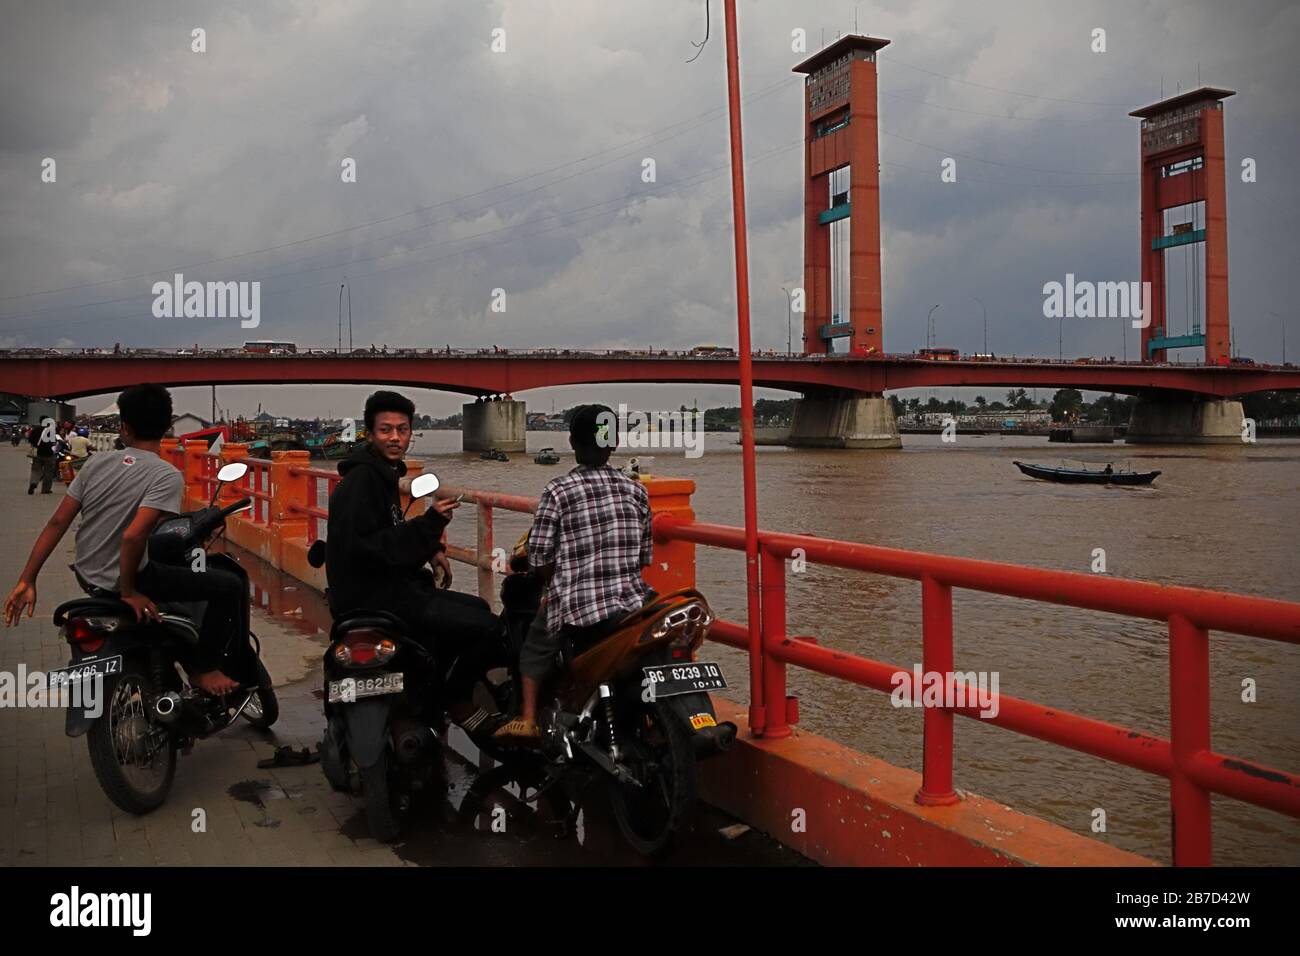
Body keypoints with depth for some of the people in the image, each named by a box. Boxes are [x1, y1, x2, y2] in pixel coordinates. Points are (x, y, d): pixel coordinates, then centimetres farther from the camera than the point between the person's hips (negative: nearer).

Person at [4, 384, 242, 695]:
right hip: (118, 582, -7)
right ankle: (203, 669, 5)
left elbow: (57, 522, -1)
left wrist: (26, 580, 4)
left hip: (86, 575, 7)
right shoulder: (167, 476, -19)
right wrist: (129, 592, -15)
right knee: (230, 586, -4)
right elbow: (133, 536, -30)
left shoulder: (97, 463, 0)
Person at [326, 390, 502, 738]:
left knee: (477, 609, 22)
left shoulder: (383, 473, 16)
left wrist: (429, 550, 11)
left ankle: (437, 691, 22)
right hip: (372, 598, -11)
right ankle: (455, 702, 4)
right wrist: (428, 523, -30)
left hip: (390, 586, 11)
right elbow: (362, 547, -27)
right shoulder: (361, 480, -16)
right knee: (485, 628, -18)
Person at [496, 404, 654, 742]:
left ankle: (527, 718, 14)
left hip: (575, 606, -3)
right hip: (632, 604, 3)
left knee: (536, 642, 23)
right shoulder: (636, 490, 6)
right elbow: (644, 557, 9)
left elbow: (540, 559, -6)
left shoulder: (558, 490, -6)